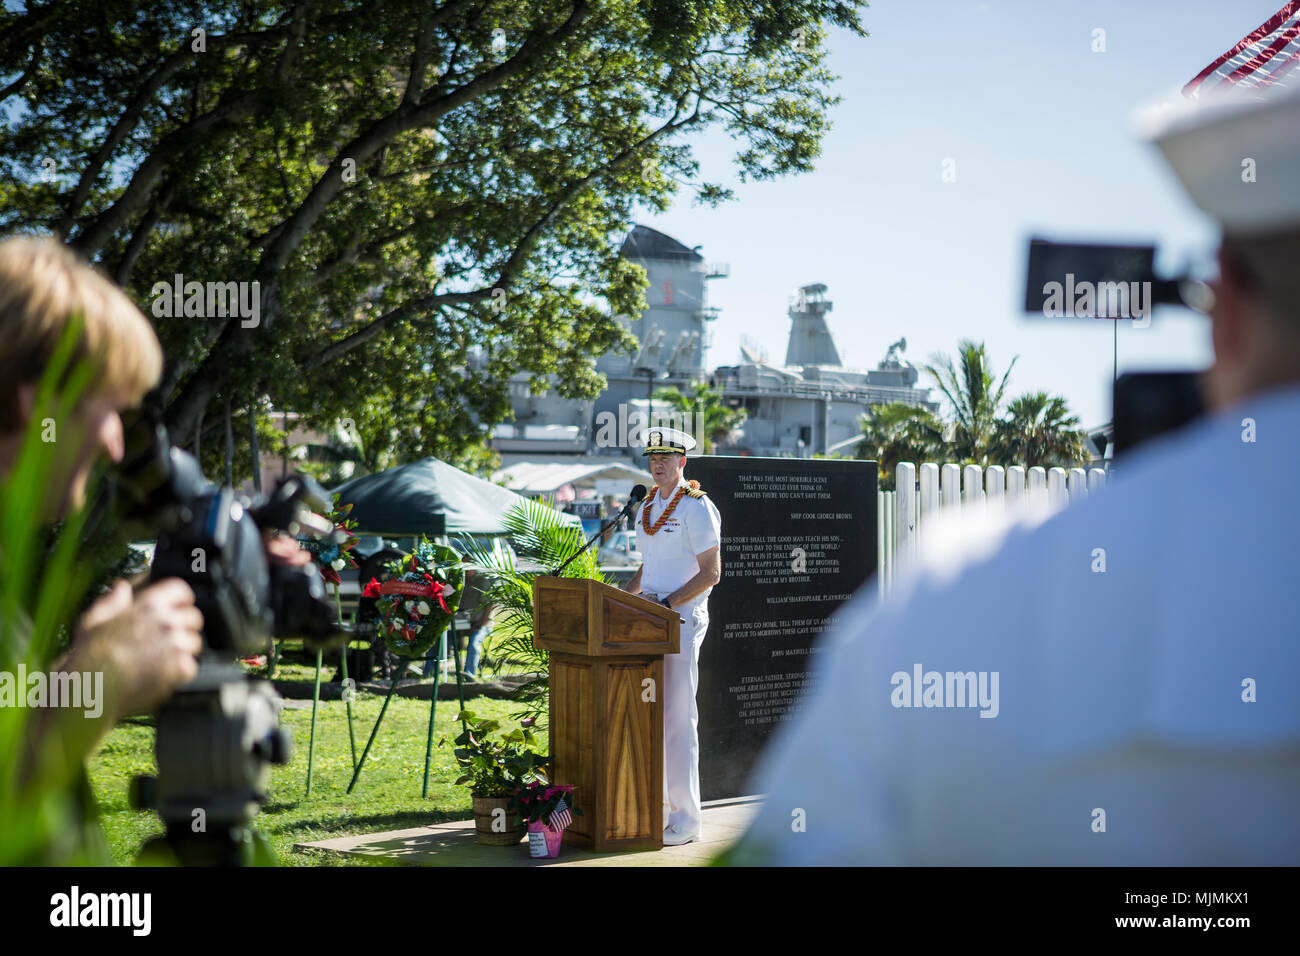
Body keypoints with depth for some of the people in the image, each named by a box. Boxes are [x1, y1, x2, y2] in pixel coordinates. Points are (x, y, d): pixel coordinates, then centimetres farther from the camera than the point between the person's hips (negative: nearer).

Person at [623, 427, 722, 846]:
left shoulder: (697, 508, -9)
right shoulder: (647, 508, 16)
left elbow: (711, 573, -12)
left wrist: (668, 604, -19)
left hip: (682, 620, -8)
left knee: (678, 720, -7)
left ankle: (686, 819, -2)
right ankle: (655, 806, 15)